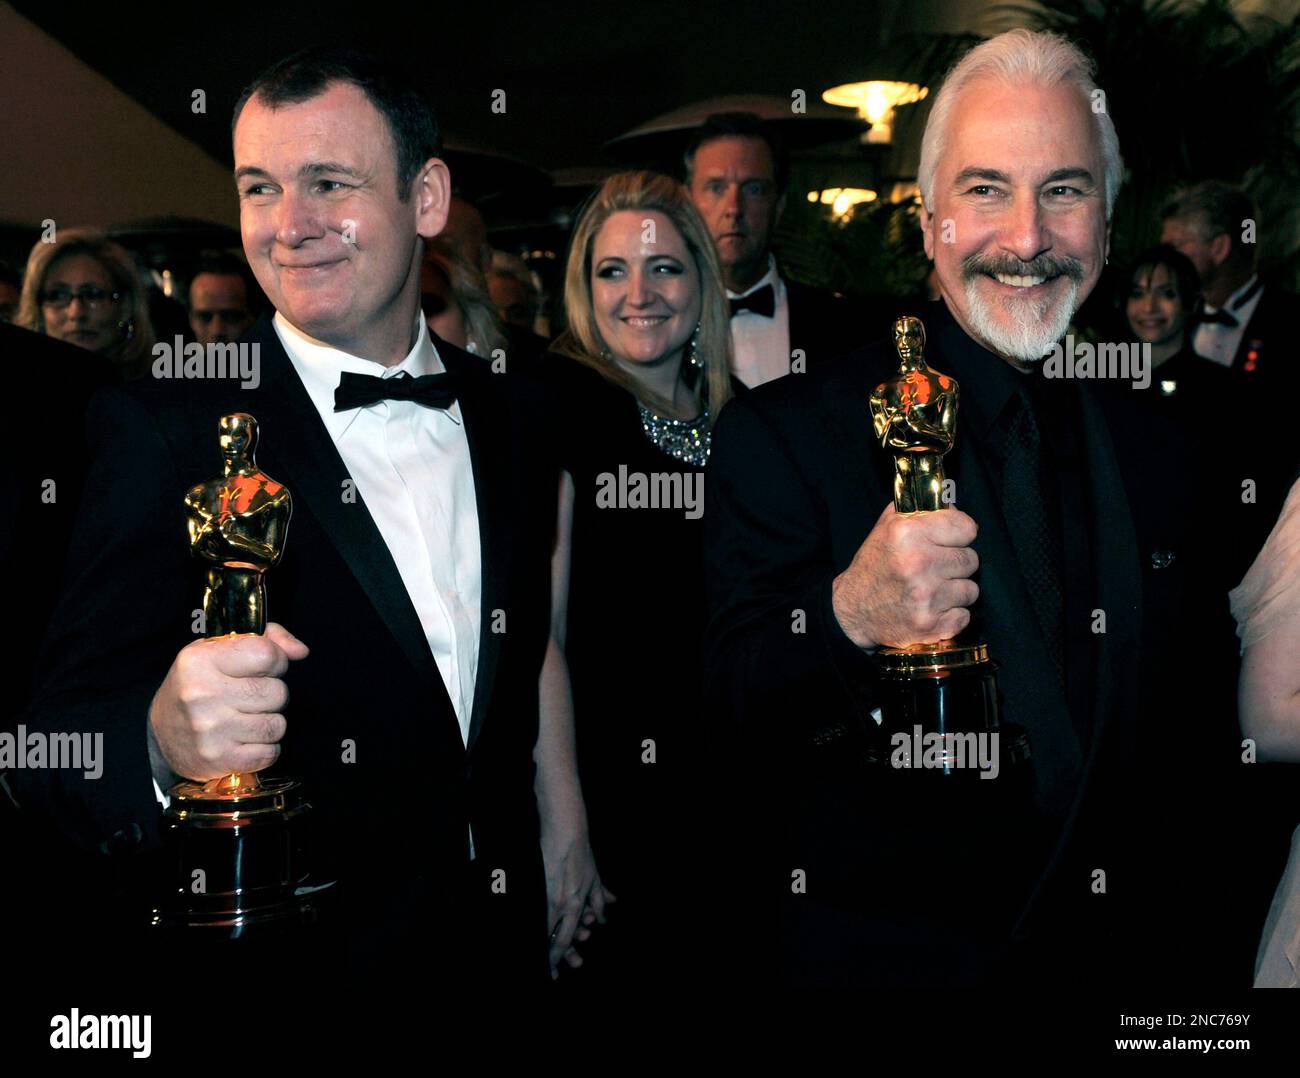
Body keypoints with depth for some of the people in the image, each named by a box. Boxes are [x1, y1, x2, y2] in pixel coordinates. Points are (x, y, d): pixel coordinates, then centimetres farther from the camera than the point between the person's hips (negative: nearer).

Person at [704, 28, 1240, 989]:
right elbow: (729, 717, -18)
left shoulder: (1159, 460, 1)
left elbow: (1200, 731, 11)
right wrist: (847, 617, -37)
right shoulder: (782, 434, -13)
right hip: (873, 956, -3)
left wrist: (1198, 943, 2)